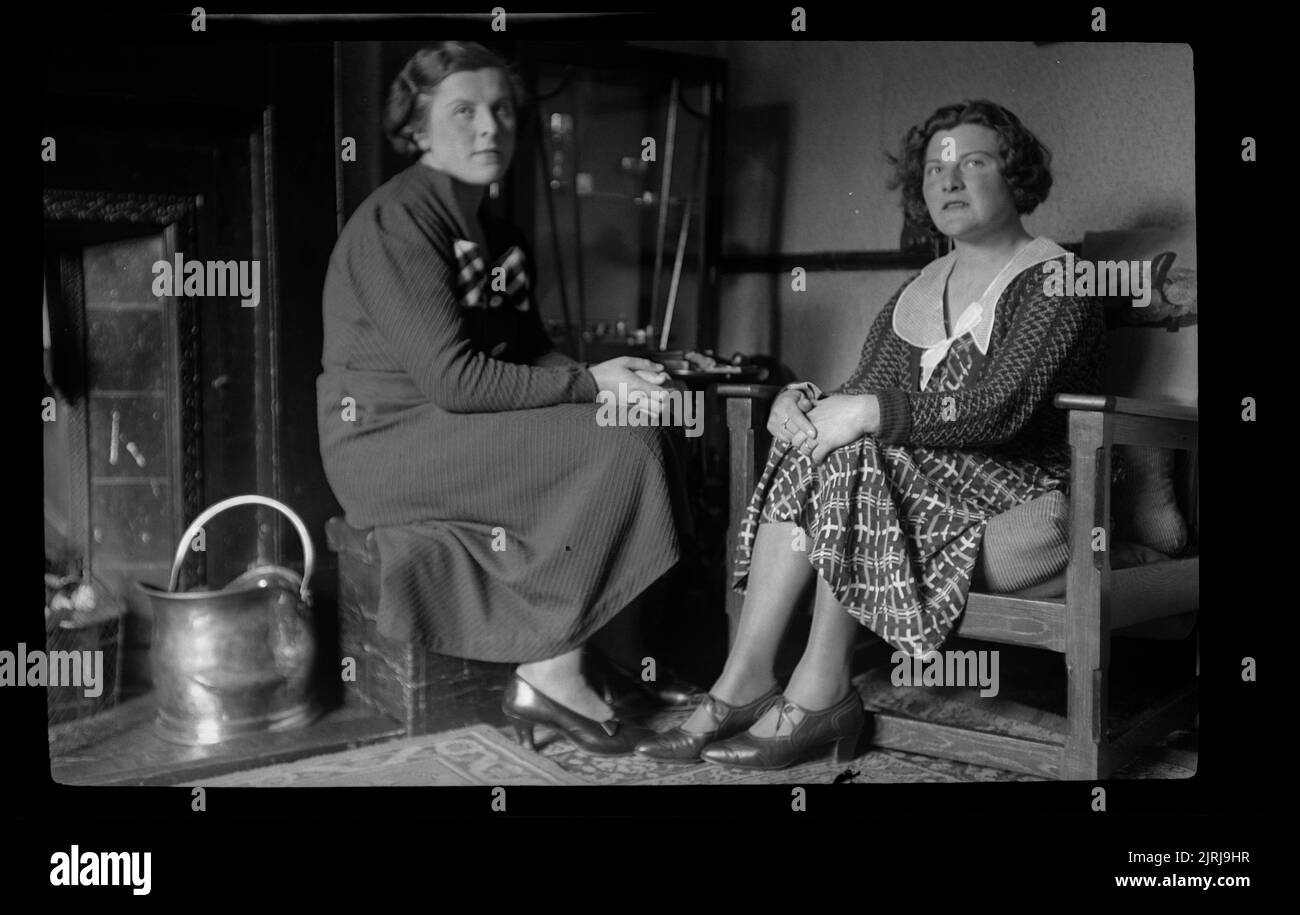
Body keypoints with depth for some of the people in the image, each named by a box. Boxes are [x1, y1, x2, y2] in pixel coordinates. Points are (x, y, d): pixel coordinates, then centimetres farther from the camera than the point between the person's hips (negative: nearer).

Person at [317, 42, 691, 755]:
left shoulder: (497, 236, 16)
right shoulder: (395, 221, -13)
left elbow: (530, 351, 12)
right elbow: (452, 379, -21)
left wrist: (609, 380, -9)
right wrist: (590, 384, -17)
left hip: (466, 432, 9)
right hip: (385, 440, -9)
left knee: (644, 441, -9)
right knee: (618, 445, -20)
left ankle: (546, 676, -7)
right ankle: (553, 677, -9)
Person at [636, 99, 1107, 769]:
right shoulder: (918, 289, 17)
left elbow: (999, 410, -21)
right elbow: (866, 393, 10)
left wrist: (868, 414, -26)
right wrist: (802, 401, -12)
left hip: (1023, 489, -6)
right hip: (924, 476, 7)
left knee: (852, 454, -28)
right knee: (811, 446, -18)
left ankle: (819, 690, -22)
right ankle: (741, 684, -21)